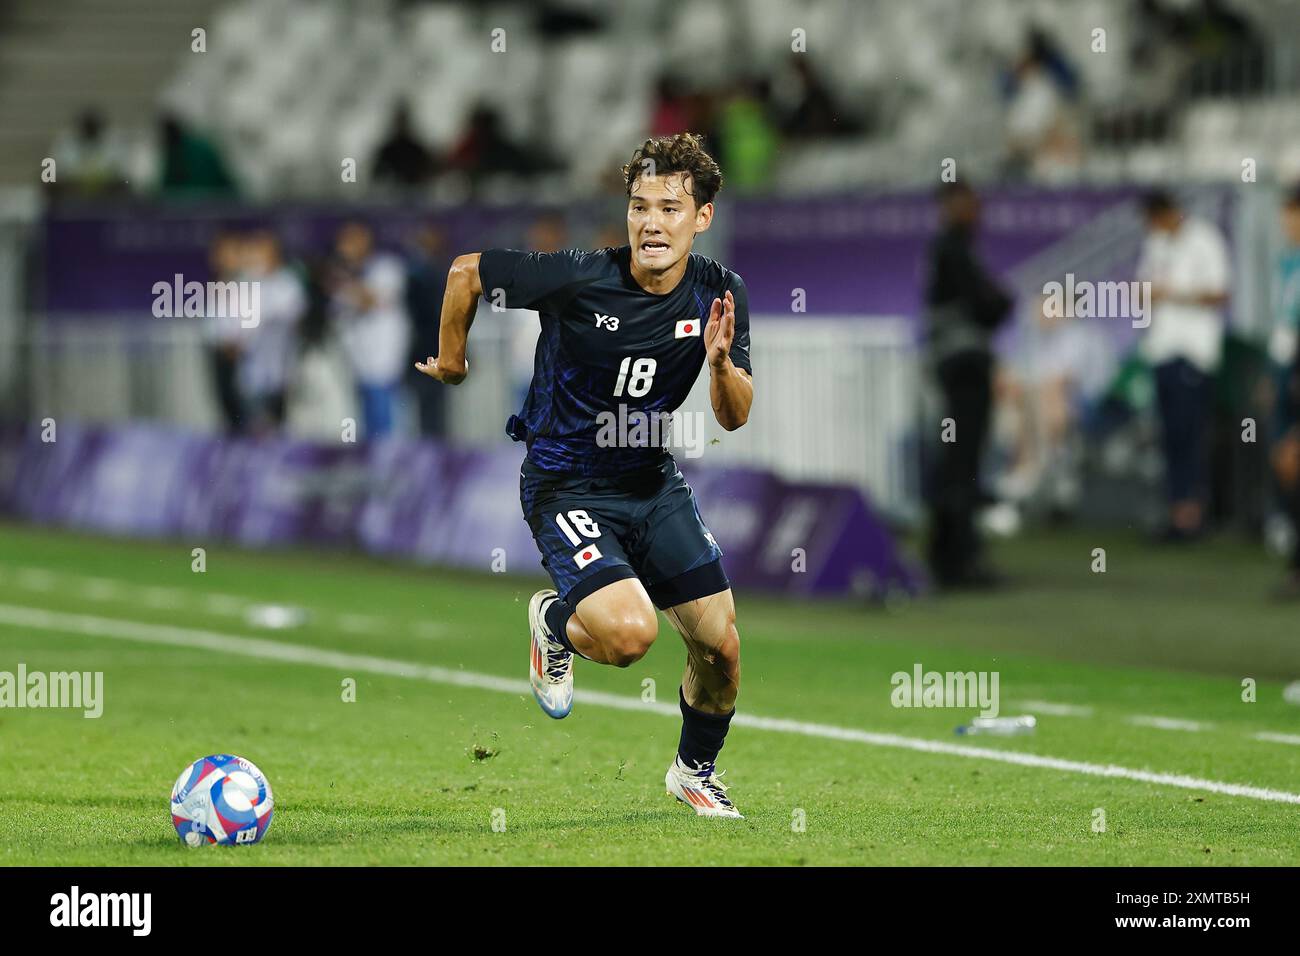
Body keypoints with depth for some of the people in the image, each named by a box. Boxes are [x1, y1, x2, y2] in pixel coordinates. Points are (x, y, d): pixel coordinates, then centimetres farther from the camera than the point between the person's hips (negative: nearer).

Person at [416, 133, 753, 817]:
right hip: (566, 487, -5)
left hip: (654, 481, 5)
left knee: (719, 646, 3)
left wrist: (721, 363, -26)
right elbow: (465, 272, -10)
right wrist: (451, 361, 3)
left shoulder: (717, 295, -7)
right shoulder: (580, 279, -22)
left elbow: (735, 418, -5)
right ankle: (554, 621, 11)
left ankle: (695, 770, 34)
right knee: (630, 633, -26)